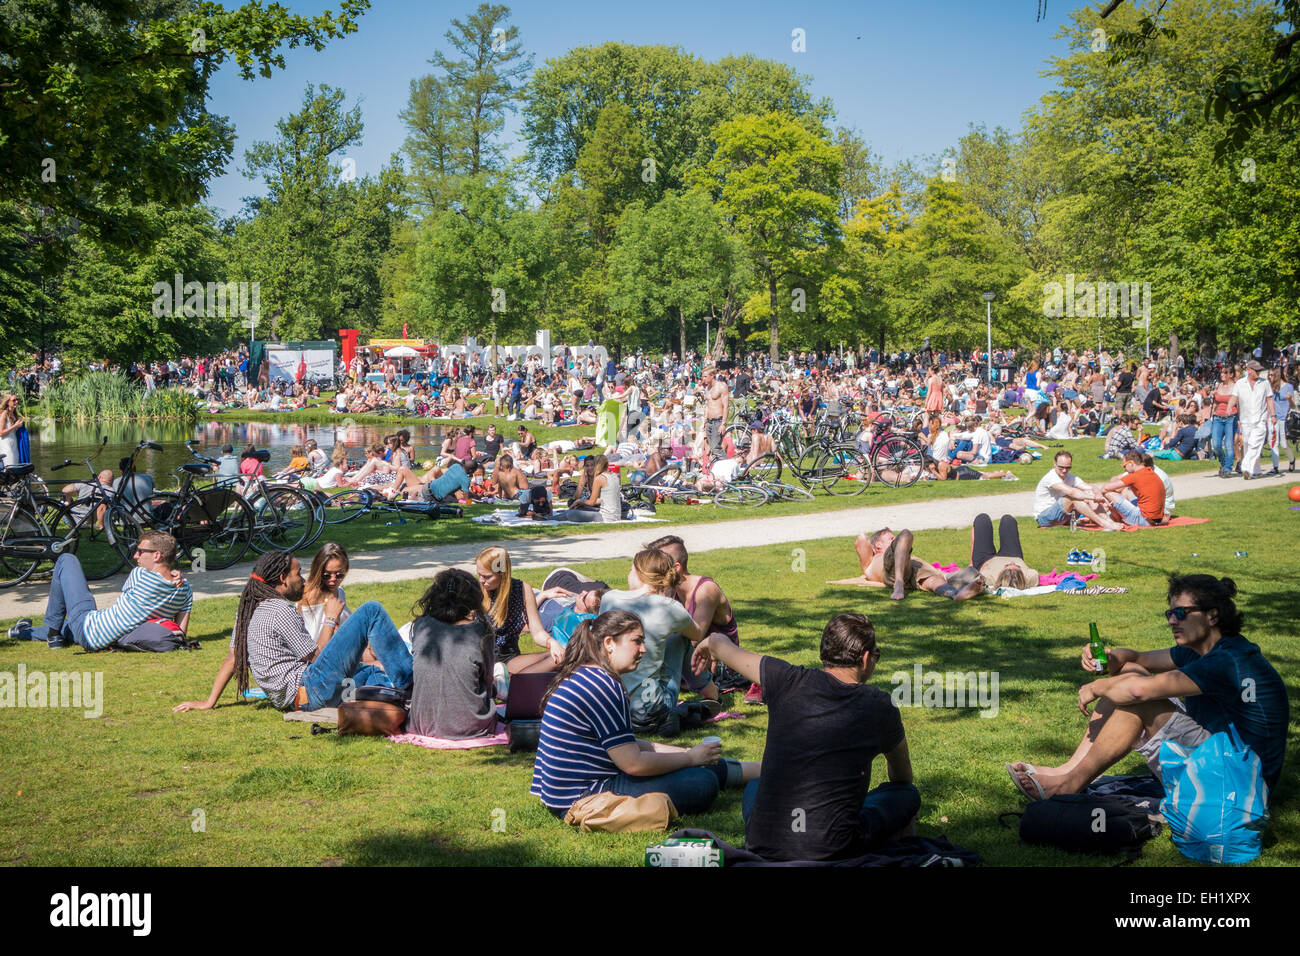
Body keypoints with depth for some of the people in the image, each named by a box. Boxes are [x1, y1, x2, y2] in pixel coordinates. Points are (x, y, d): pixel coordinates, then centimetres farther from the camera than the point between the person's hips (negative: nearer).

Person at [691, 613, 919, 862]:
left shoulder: (788, 681, -3)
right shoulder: (880, 707, -3)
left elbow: (718, 643, 16)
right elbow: (902, 775, 18)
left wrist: (709, 644, 41)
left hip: (763, 848, 2)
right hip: (834, 850, -1)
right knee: (909, 794, 19)